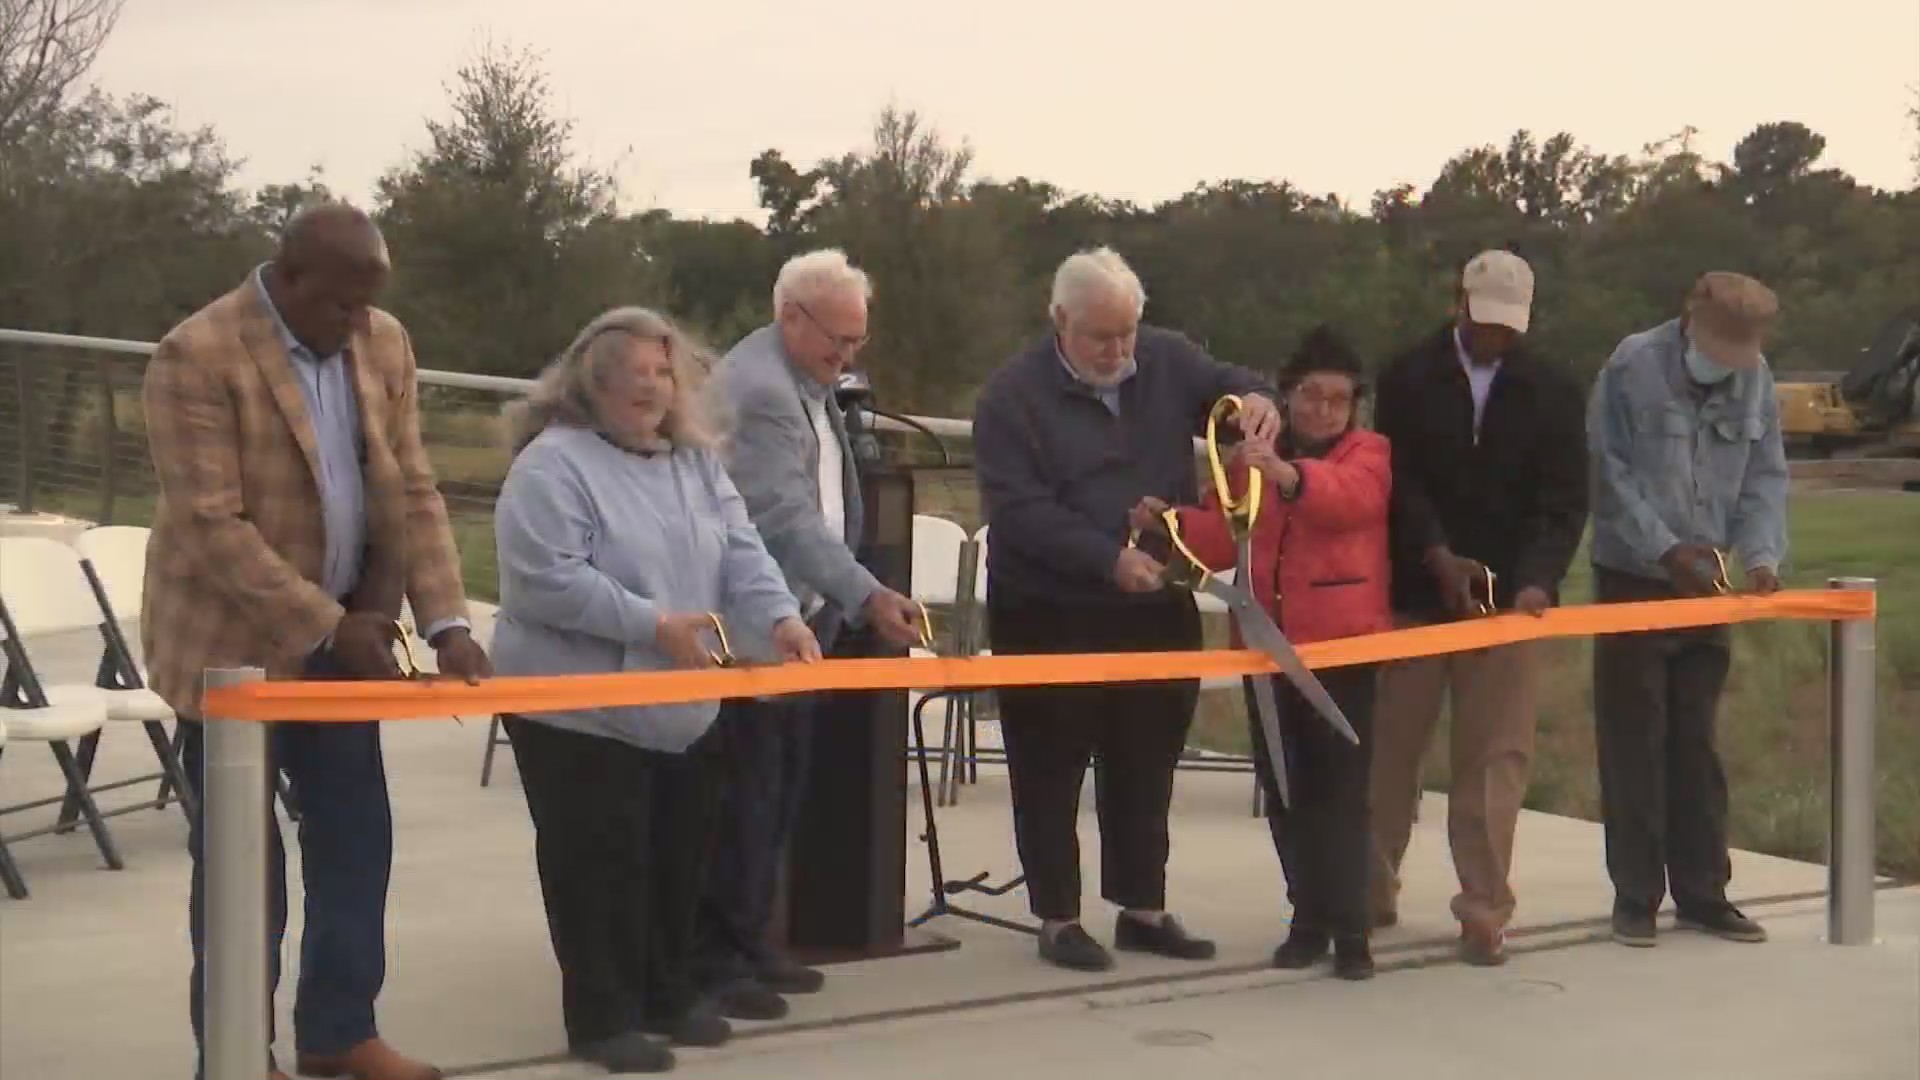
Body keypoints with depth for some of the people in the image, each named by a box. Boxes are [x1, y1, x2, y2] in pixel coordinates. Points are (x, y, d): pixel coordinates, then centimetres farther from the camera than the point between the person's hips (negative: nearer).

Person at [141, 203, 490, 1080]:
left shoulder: (384, 344, 1)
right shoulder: (197, 356, -19)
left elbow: (411, 491, 2)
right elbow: (212, 525, -23)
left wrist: (446, 622, -10)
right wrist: (329, 627, -24)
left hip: (341, 636, 6)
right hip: (231, 644, -6)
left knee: (356, 839, 11)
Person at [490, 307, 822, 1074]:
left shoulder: (696, 461, 10)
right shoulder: (553, 464, -14)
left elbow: (740, 552, 3)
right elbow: (546, 580, -23)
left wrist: (780, 616, -17)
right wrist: (653, 624, -25)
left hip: (682, 711, 7)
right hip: (581, 712, -7)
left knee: (677, 861, 16)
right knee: (599, 867, -1)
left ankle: (668, 996, 30)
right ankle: (602, 1018, 10)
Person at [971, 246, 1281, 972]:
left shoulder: (1168, 361, 3)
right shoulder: (1014, 395, -12)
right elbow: (1019, 511, -19)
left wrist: (1256, 401, -18)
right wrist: (1109, 559, -29)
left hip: (1157, 609, 5)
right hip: (1050, 616, -5)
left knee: (1146, 764, 14)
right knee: (1051, 773, 4)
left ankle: (1142, 907, 27)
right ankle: (1058, 919, 15)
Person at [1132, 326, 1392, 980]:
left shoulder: (1367, 454, -2)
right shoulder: (1252, 461, 12)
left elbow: (1349, 496, -26)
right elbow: (1222, 538, 6)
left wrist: (1288, 474, -45)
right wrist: (1172, 522, -14)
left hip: (1342, 645, -5)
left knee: (1339, 787, -4)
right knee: (1284, 789, 8)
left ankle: (1349, 928, 0)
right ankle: (1309, 918, 17)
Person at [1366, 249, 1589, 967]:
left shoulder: (1552, 391, 5)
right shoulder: (1409, 378, 2)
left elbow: (1564, 500, 0)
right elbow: (1397, 479, -3)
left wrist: (1538, 580, -16)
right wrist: (1439, 558, -17)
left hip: (1509, 598, 0)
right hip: (1415, 592, 0)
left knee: (1496, 759, -2)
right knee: (1390, 751, 8)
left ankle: (1484, 913, 5)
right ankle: (1372, 890, 23)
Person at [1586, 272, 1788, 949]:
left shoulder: (1755, 379, 0)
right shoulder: (1632, 367, -13)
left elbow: (1765, 478, 4)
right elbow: (1610, 473, -14)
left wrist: (1761, 552, -12)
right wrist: (1664, 548, -20)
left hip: (1706, 587, 4)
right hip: (1633, 582, -4)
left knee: (1696, 741, 10)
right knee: (1633, 741, 1)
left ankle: (1702, 891, 17)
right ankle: (1635, 894, 9)